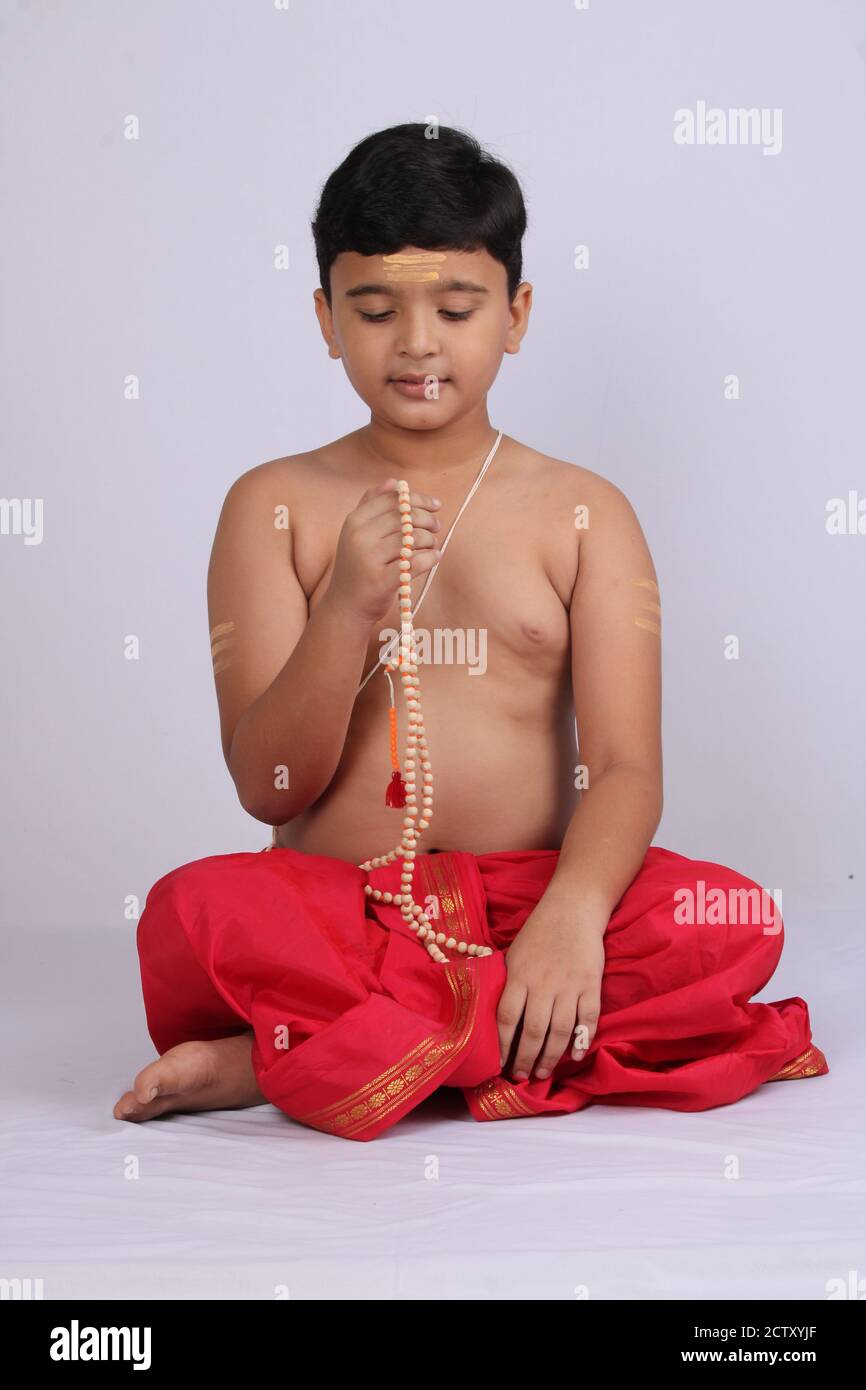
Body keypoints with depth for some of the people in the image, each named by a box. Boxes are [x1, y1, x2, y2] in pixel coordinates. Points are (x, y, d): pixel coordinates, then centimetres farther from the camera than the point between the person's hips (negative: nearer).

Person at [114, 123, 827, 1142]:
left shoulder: (583, 512, 7)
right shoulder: (275, 506, 5)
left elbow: (626, 767, -4)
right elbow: (267, 789, -3)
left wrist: (572, 915, -25)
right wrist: (347, 612, -20)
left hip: (530, 896, 3)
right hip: (332, 910, -2)